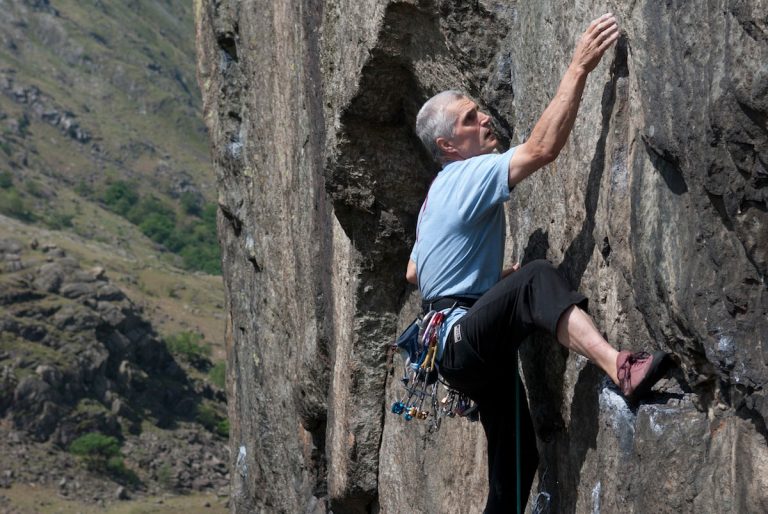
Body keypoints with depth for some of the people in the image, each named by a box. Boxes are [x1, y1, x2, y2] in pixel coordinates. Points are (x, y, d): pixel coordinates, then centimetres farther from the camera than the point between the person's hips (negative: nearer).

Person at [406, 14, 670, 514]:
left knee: (518, 456, 14)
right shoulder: (469, 175, -9)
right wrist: (580, 67, -24)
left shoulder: (440, 192, 21)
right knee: (537, 278, -36)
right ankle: (620, 367, -61)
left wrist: (491, 274, 30)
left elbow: (414, 272, 29)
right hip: (460, 342, -11)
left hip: (475, 352, 11)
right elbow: (543, 147, -25)